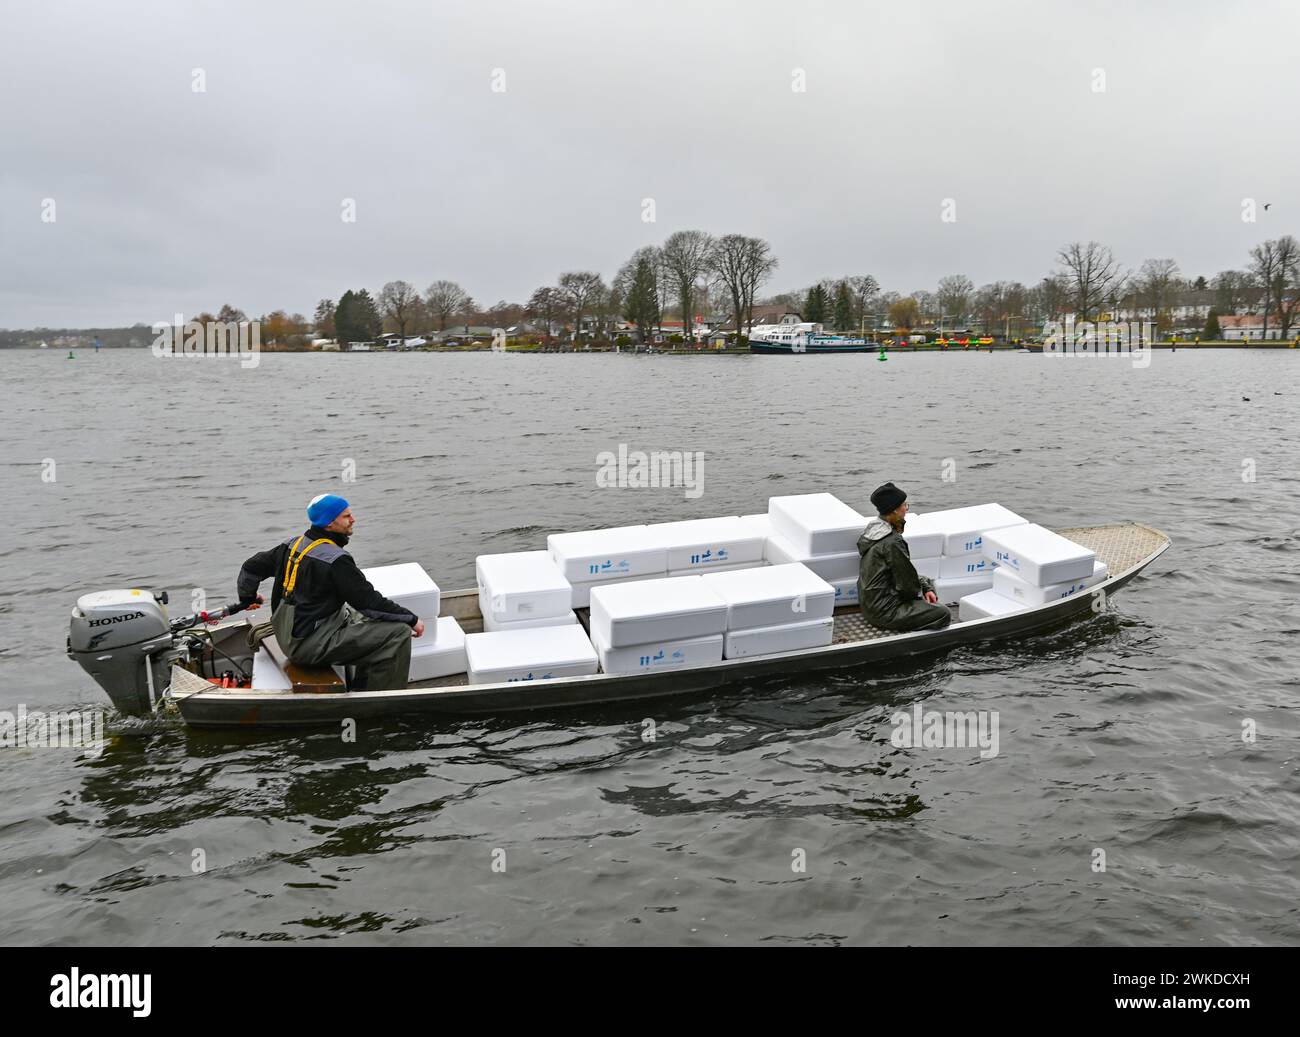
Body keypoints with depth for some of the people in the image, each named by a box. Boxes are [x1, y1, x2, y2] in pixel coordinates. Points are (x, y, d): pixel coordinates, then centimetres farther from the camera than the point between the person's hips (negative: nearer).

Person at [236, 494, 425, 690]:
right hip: (311, 646, -10)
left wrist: (248, 597, 39)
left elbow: (251, 567, 20)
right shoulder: (335, 560, -19)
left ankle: (360, 693, 25)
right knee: (398, 634, -15)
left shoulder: (292, 544, 7)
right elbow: (369, 601, -18)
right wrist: (412, 619, -7)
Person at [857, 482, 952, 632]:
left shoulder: (874, 529, 7)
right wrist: (924, 589, 5)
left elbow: (905, 571, 15)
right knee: (944, 614, -9)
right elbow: (907, 584, -17)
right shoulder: (892, 542, -24)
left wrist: (926, 587, 6)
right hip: (883, 611, -10)